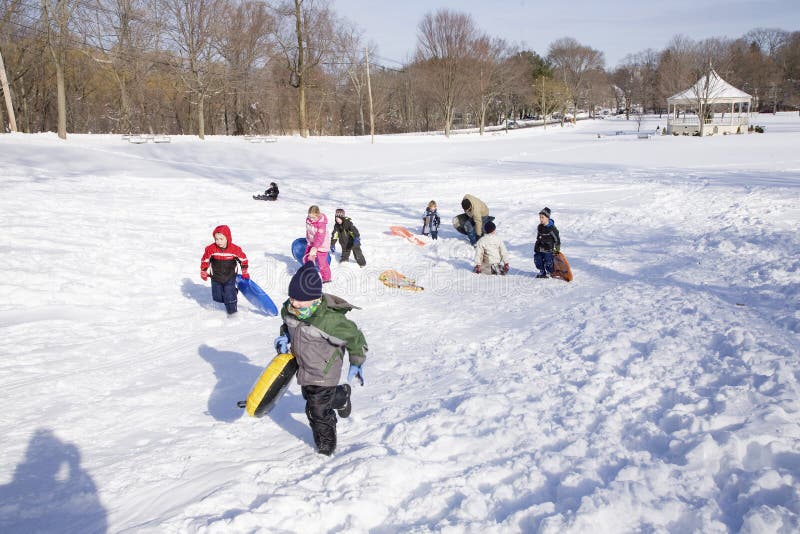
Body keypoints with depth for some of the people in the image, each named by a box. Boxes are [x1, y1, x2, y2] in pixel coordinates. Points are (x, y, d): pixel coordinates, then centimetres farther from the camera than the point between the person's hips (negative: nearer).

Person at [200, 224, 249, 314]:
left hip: (230, 278, -2)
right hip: (216, 278, 2)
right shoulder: (211, 249, -15)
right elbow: (205, 260, 0)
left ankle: (232, 311, 17)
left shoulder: (235, 249, -17)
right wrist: (203, 272, 0)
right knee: (217, 297, 9)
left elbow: (243, 259, -3)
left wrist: (244, 273, 0)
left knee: (229, 296, -4)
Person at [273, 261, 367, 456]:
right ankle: (341, 396, 54)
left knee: (317, 410, 1)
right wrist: (284, 337, -6)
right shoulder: (288, 309, -13)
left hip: (323, 372, -8)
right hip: (303, 367, 8)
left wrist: (357, 364, -10)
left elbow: (354, 337, -21)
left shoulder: (329, 320, -35)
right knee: (309, 395, 27)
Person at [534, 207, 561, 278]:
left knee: (548, 261, -4)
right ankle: (542, 271, 26)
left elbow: (557, 238, -9)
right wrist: (536, 247, 19)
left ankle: (549, 273, 19)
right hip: (540, 248, 6)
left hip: (549, 248, -6)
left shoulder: (552, 228, -16)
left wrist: (557, 249, -7)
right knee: (537, 259, 7)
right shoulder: (539, 227, 4)